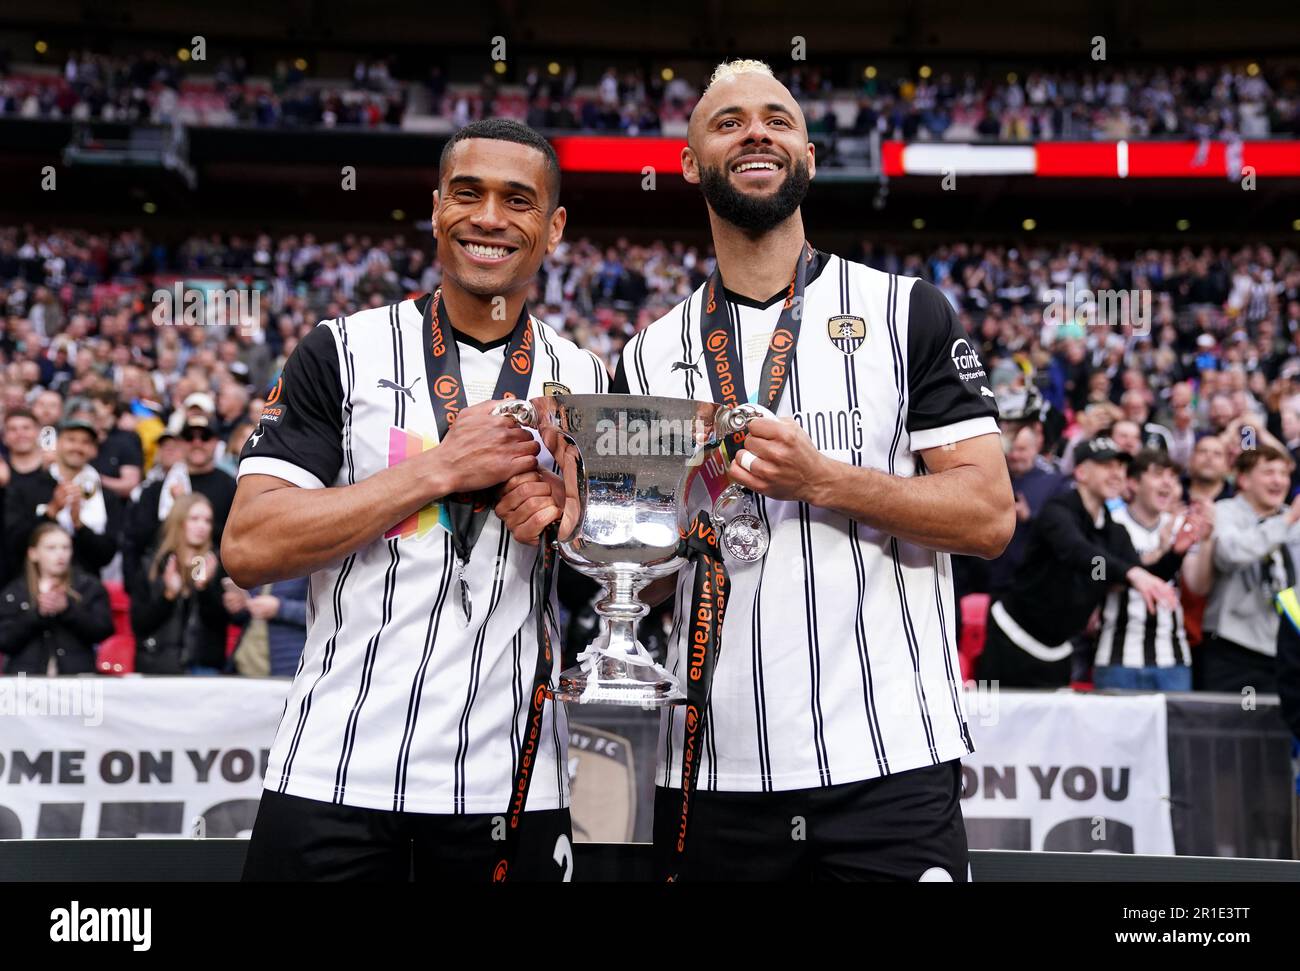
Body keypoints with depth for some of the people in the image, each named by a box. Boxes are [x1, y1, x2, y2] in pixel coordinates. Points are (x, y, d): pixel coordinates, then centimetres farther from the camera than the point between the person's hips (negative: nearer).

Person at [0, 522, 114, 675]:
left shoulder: (90, 587, 15)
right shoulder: (13, 593, 15)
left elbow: (104, 631, 3)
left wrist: (68, 609, -9)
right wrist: (37, 614, -8)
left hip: (77, 675, 1)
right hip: (26, 678, -1)